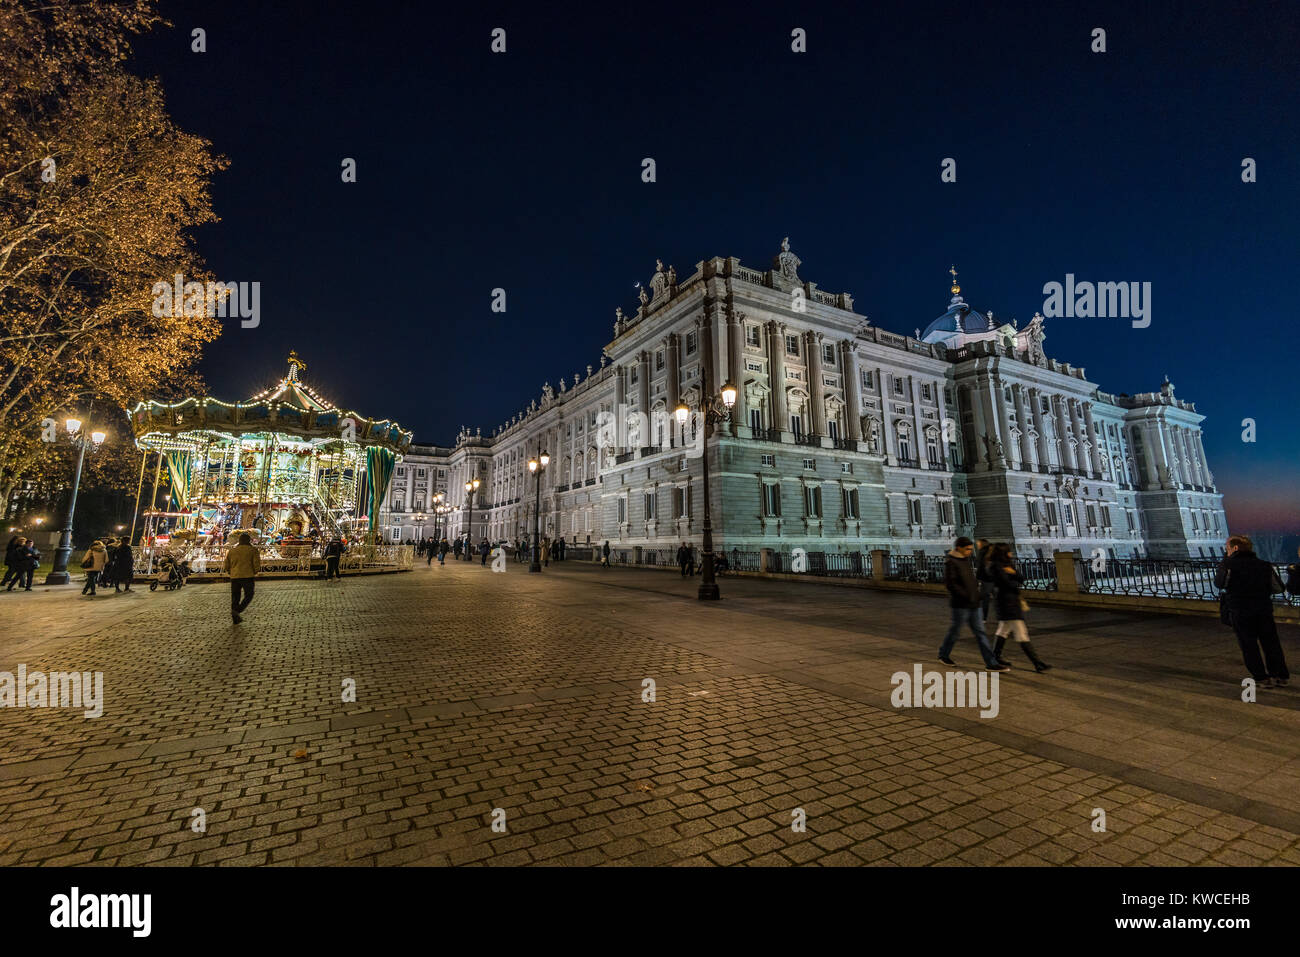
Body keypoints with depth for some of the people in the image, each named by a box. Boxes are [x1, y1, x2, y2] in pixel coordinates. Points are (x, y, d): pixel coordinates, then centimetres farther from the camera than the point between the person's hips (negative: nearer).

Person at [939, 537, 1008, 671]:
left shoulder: (966, 560, 14)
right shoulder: (950, 562, -13)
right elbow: (950, 583, -20)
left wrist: (976, 592, 9)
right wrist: (966, 596, -20)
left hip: (972, 605, 8)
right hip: (960, 604, -8)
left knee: (980, 633, 6)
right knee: (954, 631, 4)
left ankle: (991, 663, 8)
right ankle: (943, 654, 23)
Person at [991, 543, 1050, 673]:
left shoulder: (1009, 564, 12)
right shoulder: (996, 566, -15)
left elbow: (1022, 579, 4)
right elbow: (1007, 584, -20)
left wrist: (1013, 572, -15)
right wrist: (1017, 585, 0)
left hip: (1013, 600, 10)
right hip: (1007, 602, -10)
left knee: (1004, 629, 17)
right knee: (1021, 633, -9)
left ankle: (995, 656, 26)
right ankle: (1037, 663, -8)